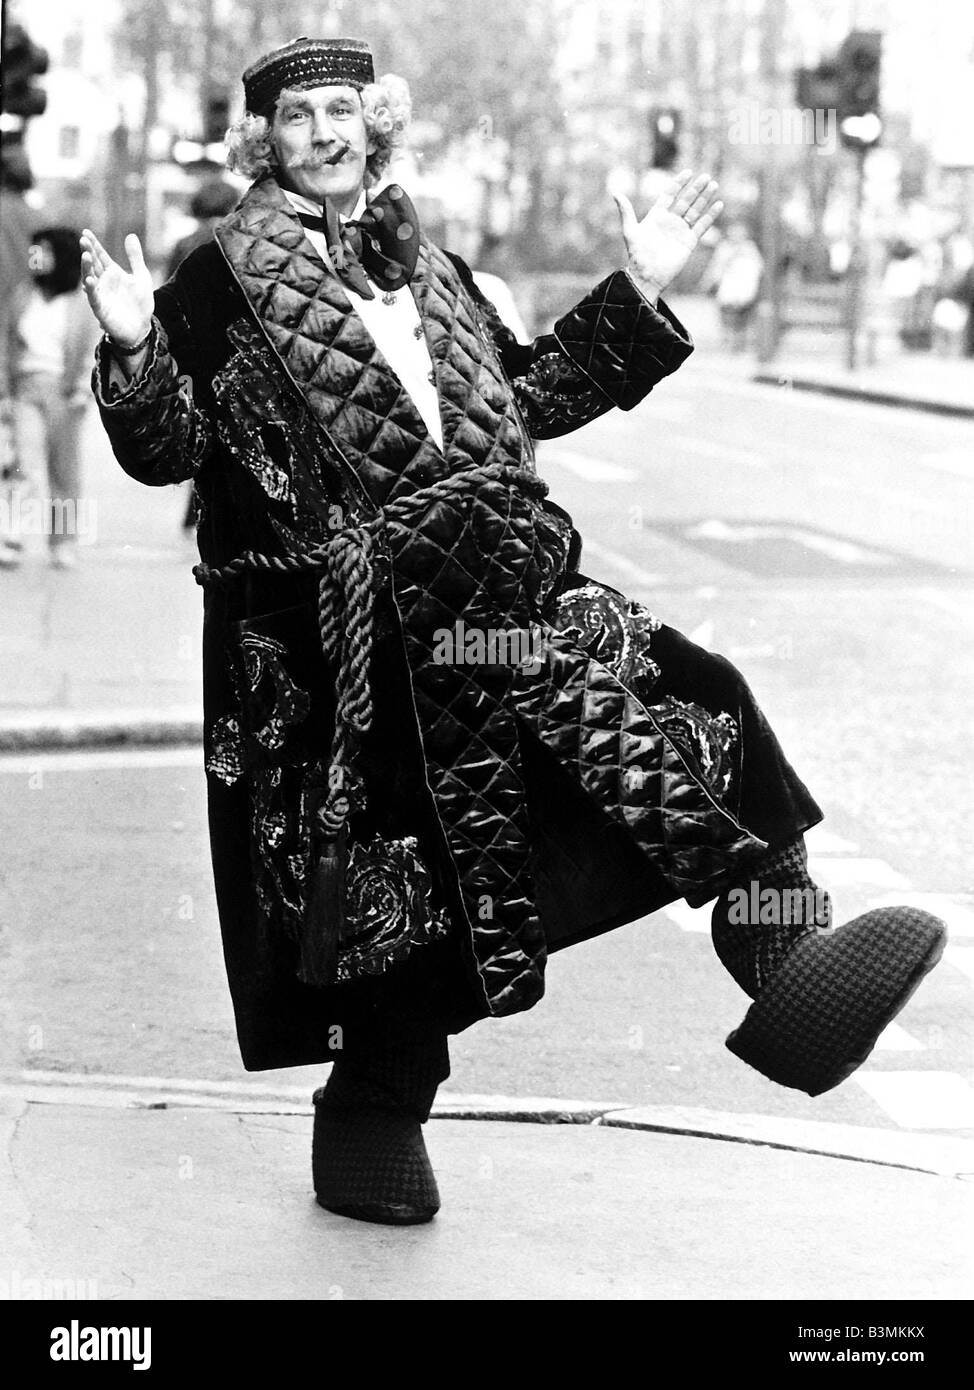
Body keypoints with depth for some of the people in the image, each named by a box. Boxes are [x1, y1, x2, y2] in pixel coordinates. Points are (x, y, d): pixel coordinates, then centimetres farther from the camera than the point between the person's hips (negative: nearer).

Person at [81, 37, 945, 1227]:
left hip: (481, 586, 4)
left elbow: (527, 395, 26)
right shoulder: (225, 282, 5)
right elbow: (163, 450, 0)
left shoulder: (422, 270, 22)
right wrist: (134, 349, -19)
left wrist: (640, 291, 22)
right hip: (334, 627, -4)